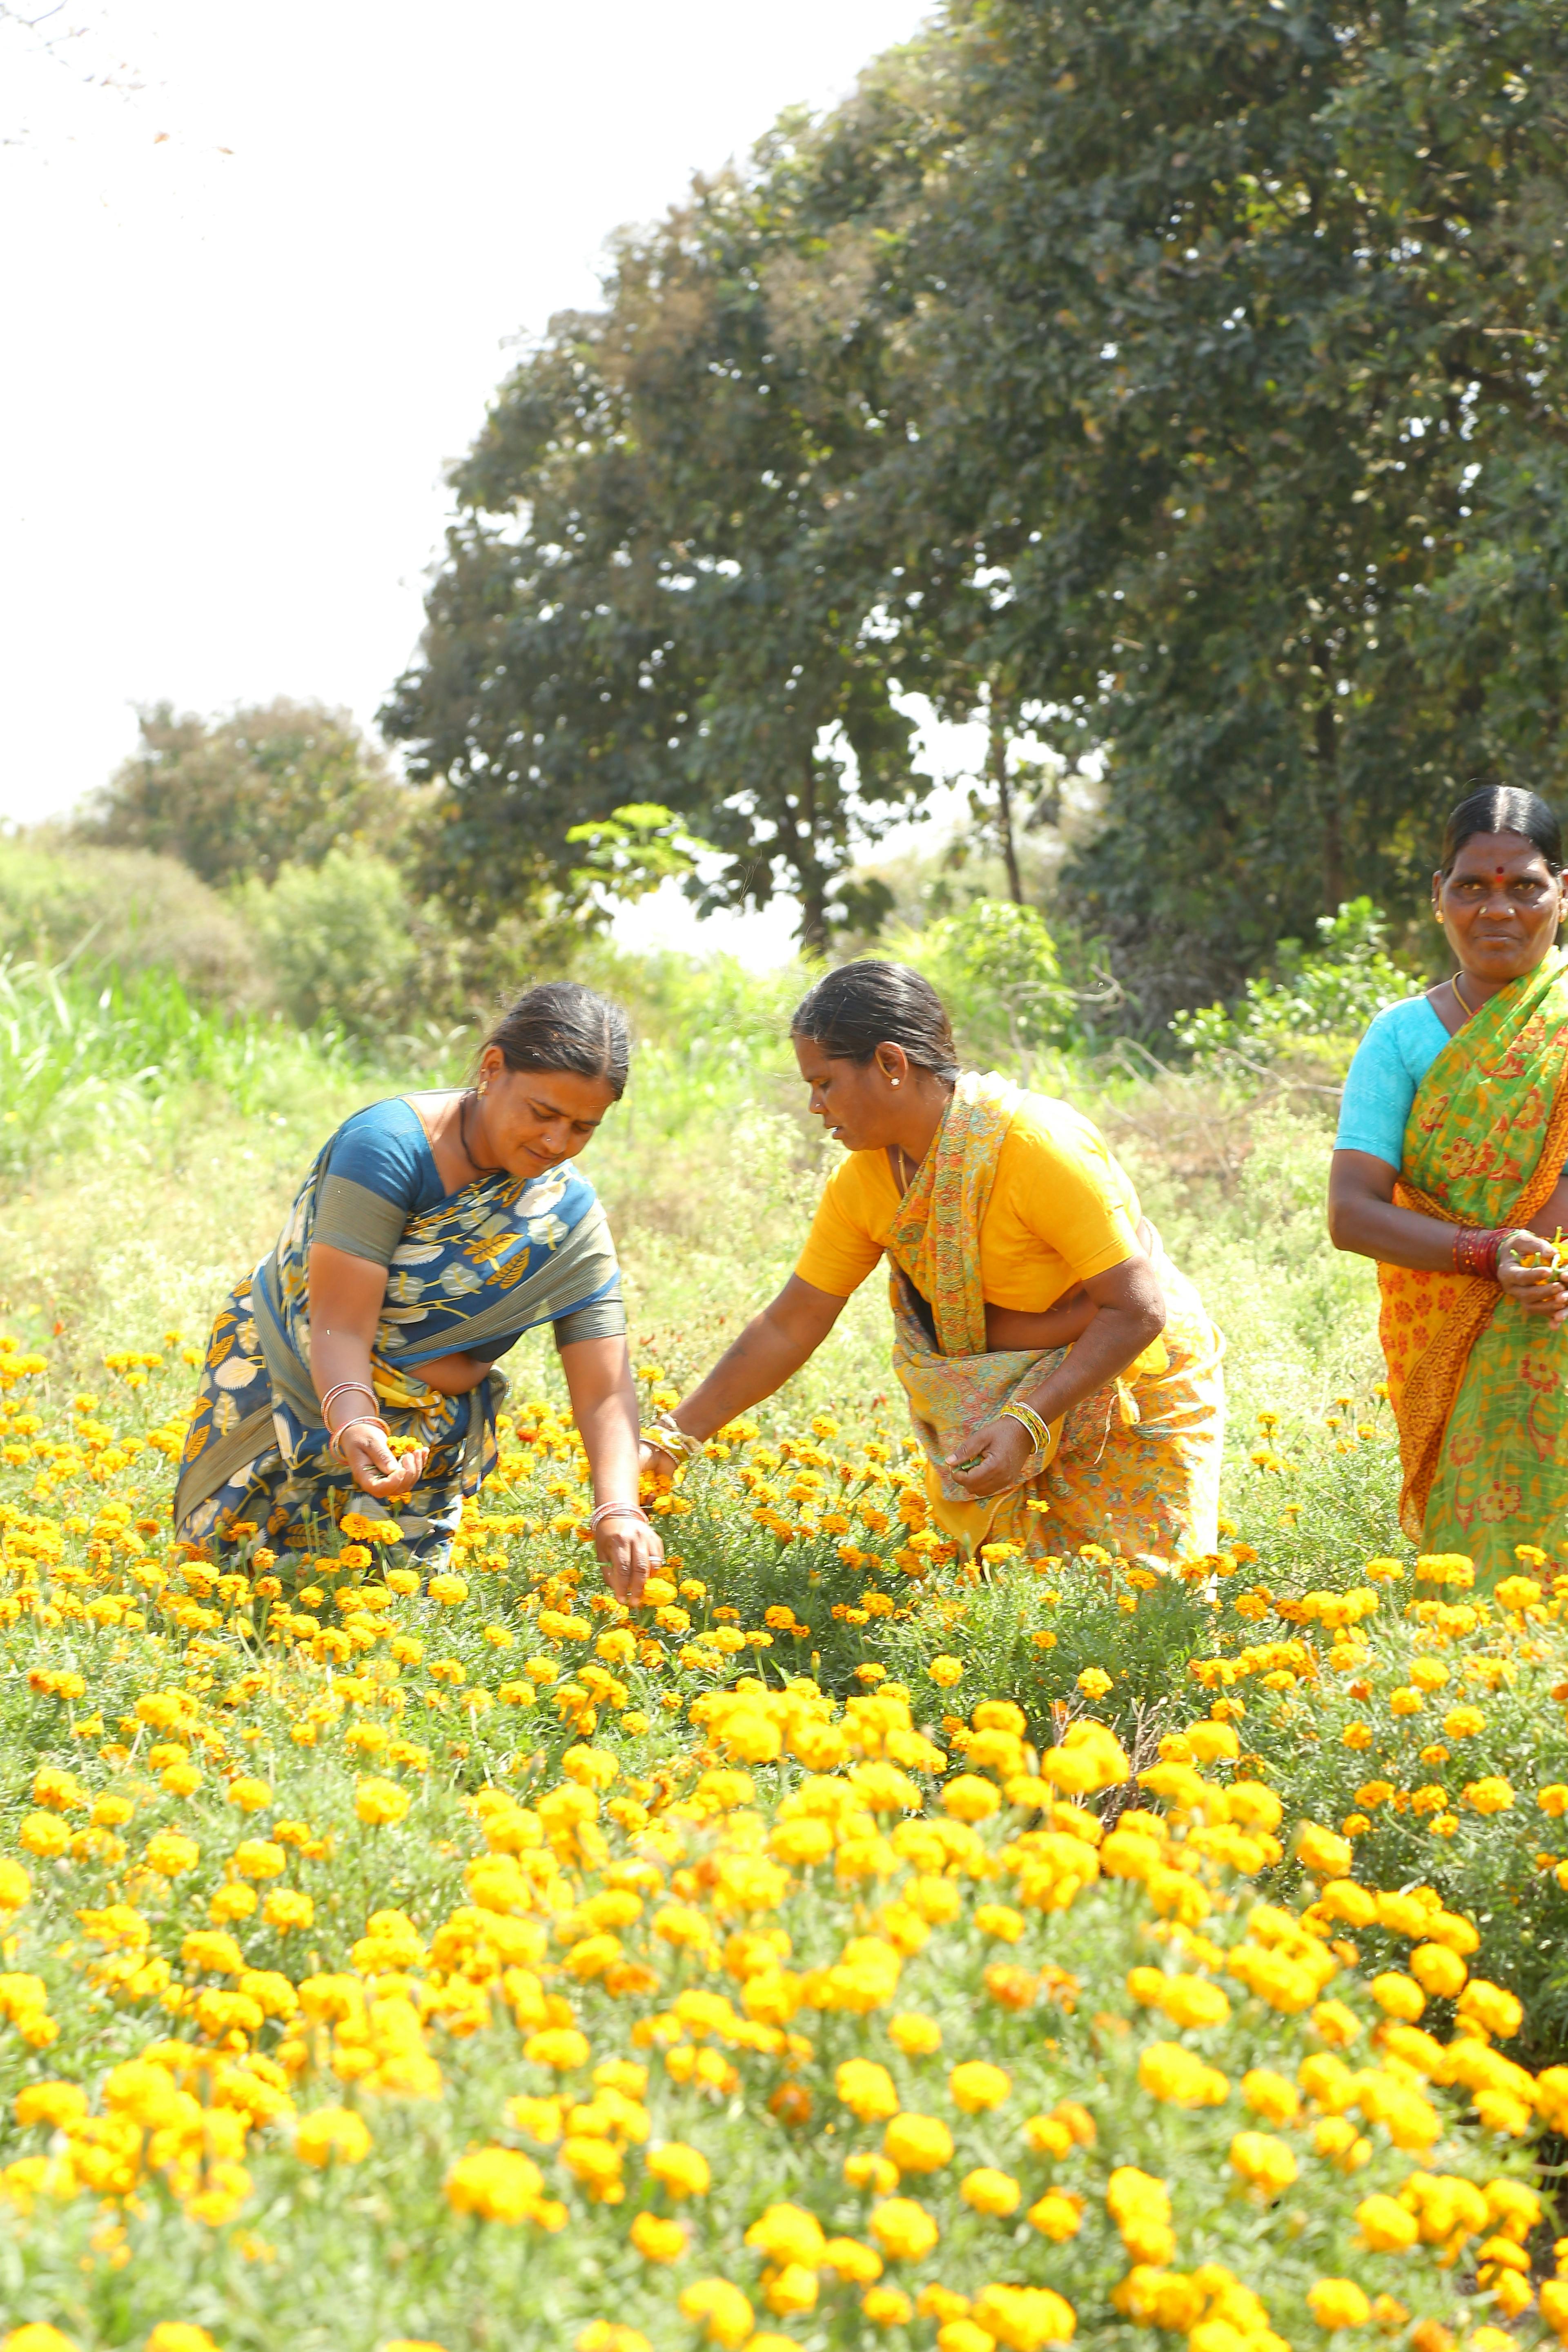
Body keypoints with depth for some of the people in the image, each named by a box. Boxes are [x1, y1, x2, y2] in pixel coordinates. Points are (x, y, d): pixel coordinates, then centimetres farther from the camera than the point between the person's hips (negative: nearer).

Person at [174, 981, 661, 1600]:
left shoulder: (571, 1216, -16)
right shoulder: (388, 1143, -29)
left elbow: (605, 1391, -21)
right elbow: (340, 1329, -31)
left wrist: (618, 1507, -39)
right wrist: (355, 1427, -51)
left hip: (422, 1433, 3)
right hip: (284, 1378, -3)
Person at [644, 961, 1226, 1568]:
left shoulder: (1040, 1147, -28)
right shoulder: (862, 1183, -8)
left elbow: (1139, 1310, -27)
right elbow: (789, 1327, -1)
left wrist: (1027, 1424, -33)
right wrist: (671, 1437, -6)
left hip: (1135, 1393, -5)